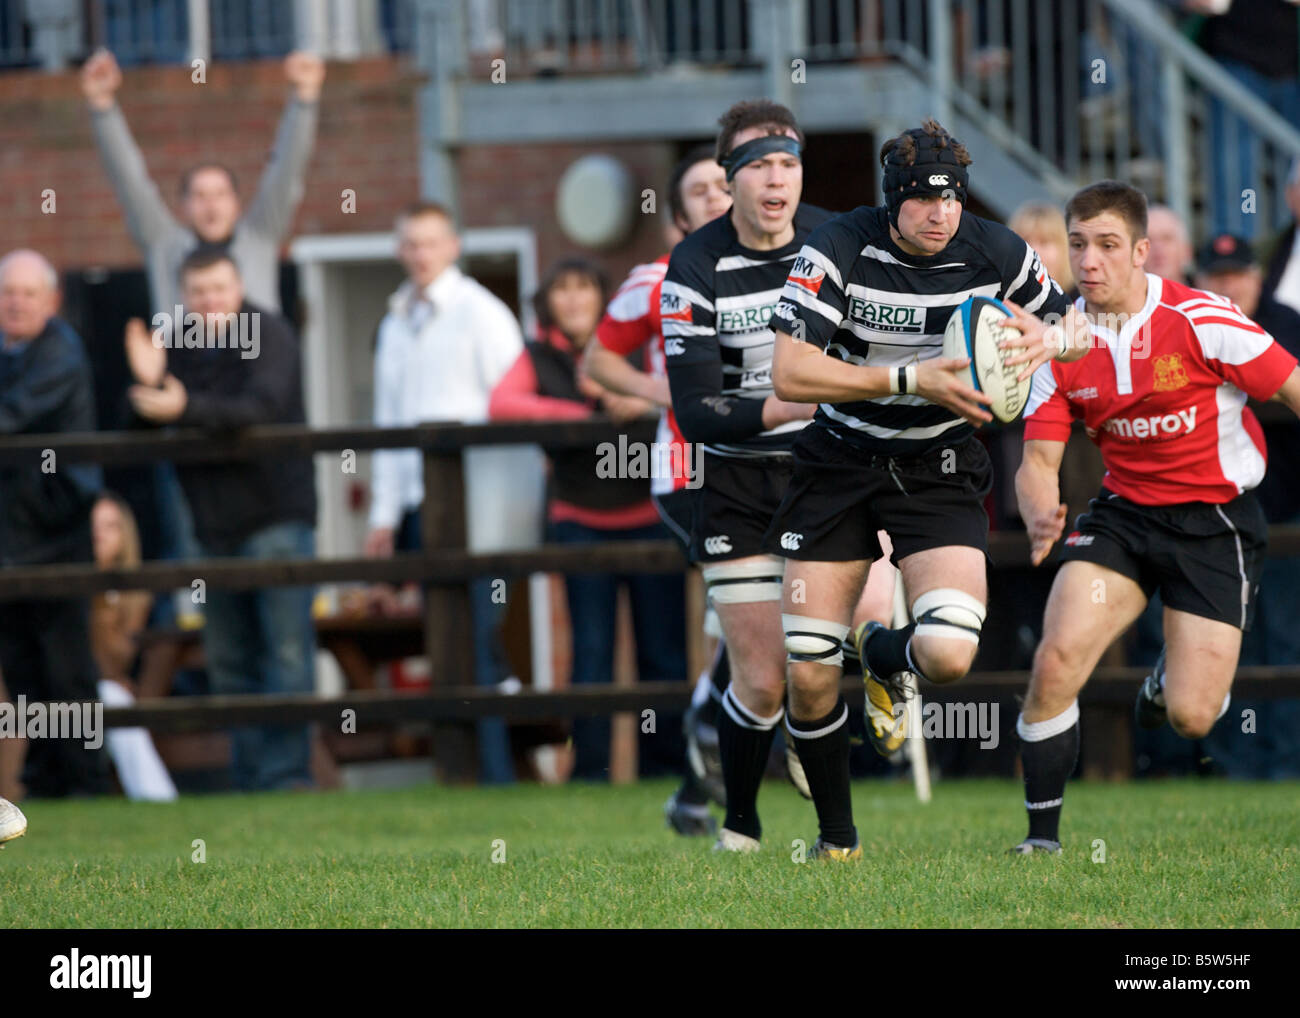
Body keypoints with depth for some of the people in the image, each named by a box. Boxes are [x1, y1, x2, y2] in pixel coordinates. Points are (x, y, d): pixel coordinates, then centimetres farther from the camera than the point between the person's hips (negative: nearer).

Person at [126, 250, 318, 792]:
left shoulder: (269, 335, -10)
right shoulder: (174, 344, 7)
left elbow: (262, 407, -27)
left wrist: (186, 409, -39)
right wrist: (147, 384, -16)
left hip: (276, 517, -6)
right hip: (215, 526, 6)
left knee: (286, 649, -11)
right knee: (228, 660, 9)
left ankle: (286, 772, -12)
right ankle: (249, 777, 15)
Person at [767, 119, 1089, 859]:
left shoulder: (996, 253, -10)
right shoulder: (839, 250, -17)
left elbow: (1077, 326, 6)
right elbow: (790, 374, -24)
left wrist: (1050, 339, -19)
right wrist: (912, 380, -30)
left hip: (939, 468, 0)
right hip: (841, 460, 0)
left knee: (948, 657, -21)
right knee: (809, 677, -3)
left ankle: (885, 658, 19)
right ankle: (837, 839, 22)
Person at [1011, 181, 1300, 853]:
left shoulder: (1202, 321, -17)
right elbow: (1038, 460, -2)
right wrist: (1040, 517, -25)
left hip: (1216, 518, -3)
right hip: (1123, 513, 3)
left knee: (1190, 718, -10)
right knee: (1056, 661, -18)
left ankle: (1173, 674, 30)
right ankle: (1043, 837, -2)